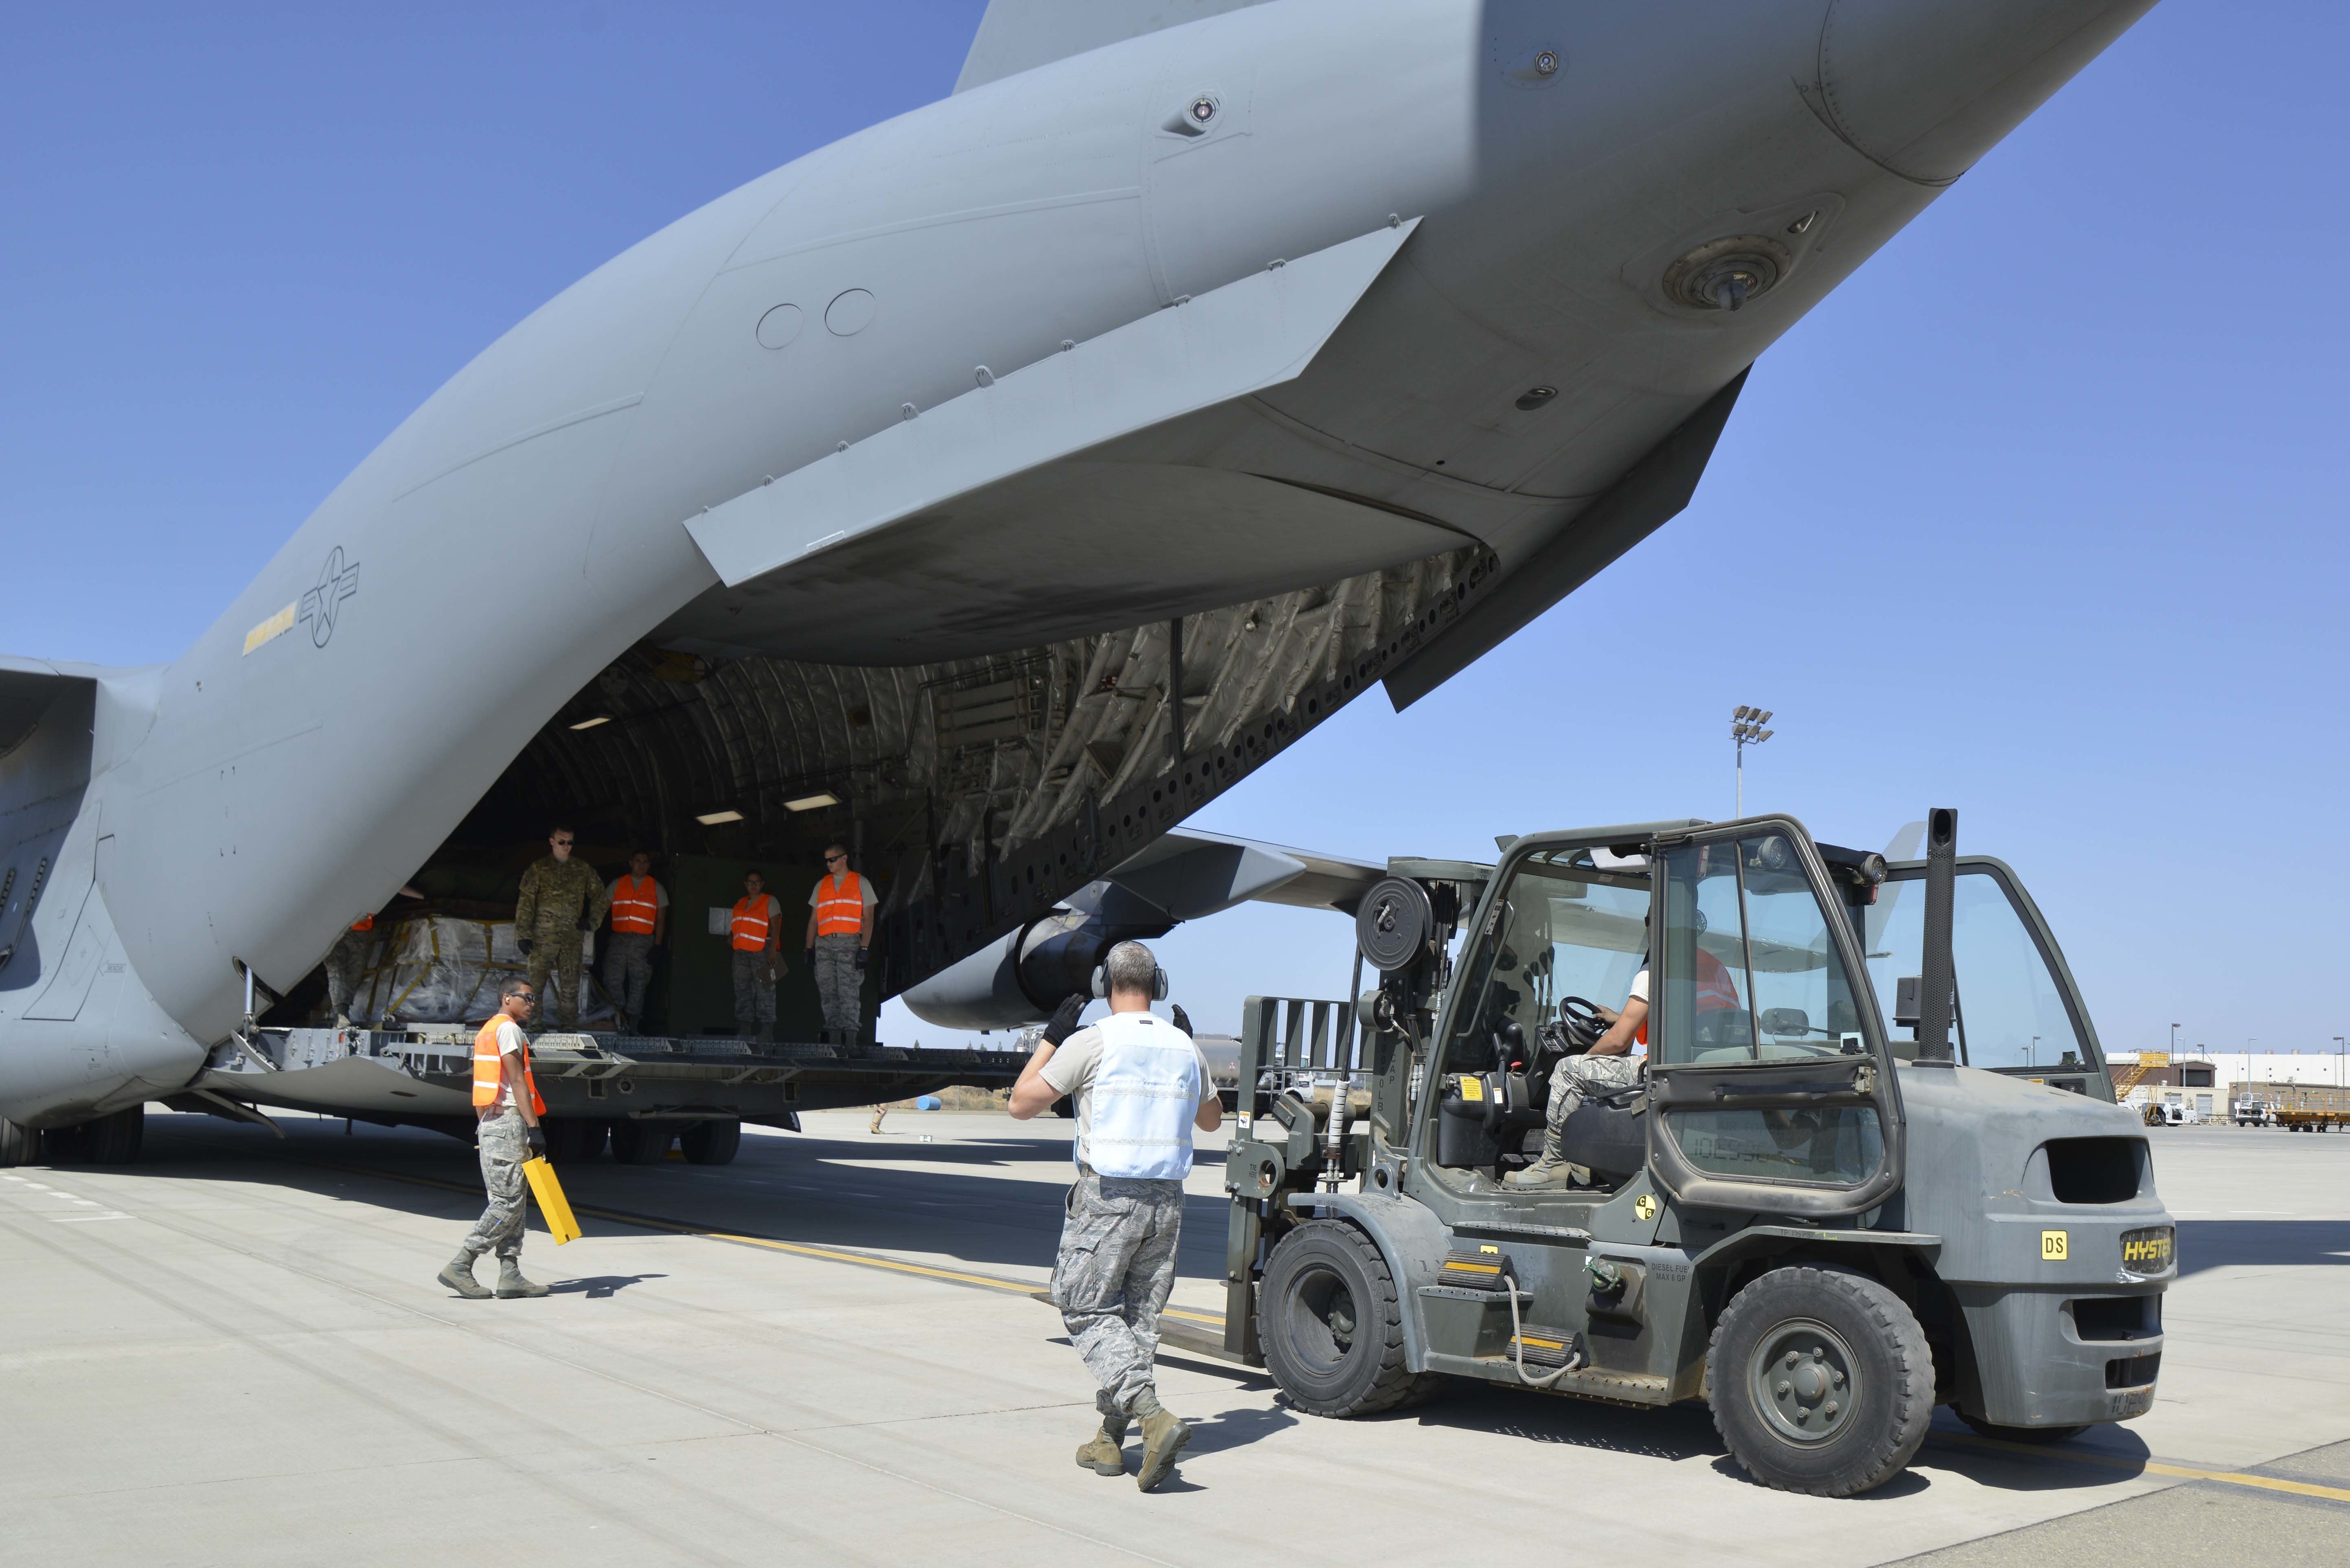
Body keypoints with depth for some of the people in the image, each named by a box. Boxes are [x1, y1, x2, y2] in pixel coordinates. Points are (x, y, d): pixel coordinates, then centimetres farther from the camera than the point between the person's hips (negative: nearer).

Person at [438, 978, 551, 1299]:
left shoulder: (486, 1031, 22)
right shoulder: (507, 1028, -8)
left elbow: (481, 1087, 22)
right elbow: (517, 1080, -16)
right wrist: (534, 1127, -21)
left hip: (490, 1125, 10)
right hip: (508, 1122, -10)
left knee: (516, 1201, 7)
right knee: (508, 1203, -9)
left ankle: (510, 1275, 4)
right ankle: (460, 1267, -9)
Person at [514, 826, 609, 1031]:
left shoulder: (583, 870, 11)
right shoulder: (539, 868, 2)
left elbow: (599, 895, 22)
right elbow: (526, 902, -2)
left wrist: (593, 922, 11)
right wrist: (523, 935, -9)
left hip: (572, 938, 3)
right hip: (543, 937, -3)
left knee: (570, 987, 5)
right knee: (535, 984, -4)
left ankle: (569, 1028, 10)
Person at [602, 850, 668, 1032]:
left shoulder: (657, 888, 11)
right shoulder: (617, 884, 14)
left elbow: (661, 920, 8)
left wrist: (657, 946, 0)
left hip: (643, 942, -1)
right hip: (619, 940, 1)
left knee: (638, 983, -1)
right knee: (612, 979, -8)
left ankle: (632, 1023, 3)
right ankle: (620, 1016, 4)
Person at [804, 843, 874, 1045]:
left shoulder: (861, 883, 8)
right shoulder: (821, 885, 18)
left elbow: (868, 918, 2)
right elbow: (813, 920, 19)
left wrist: (864, 948, -8)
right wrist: (809, 949, 11)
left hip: (849, 943, -4)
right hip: (824, 944, 4)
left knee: (849, 992, -11)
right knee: (828, 993, 0)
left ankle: (851, 1039, -13)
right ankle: (834, 1039, 2)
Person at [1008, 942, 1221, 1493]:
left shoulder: (1090, 1043, -9)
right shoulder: (1184, 1048, 6)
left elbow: (1022, 1105, -3)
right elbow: (1211, 1120, 24)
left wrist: (1050, 1039, 7)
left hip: (1107, 1198, -5)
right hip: (1167, 1200, 5)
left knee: (1090, 1313, 2)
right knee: (1138, 1319, 13)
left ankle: (1155, 1417, -16)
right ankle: (1109, 1441, 18)